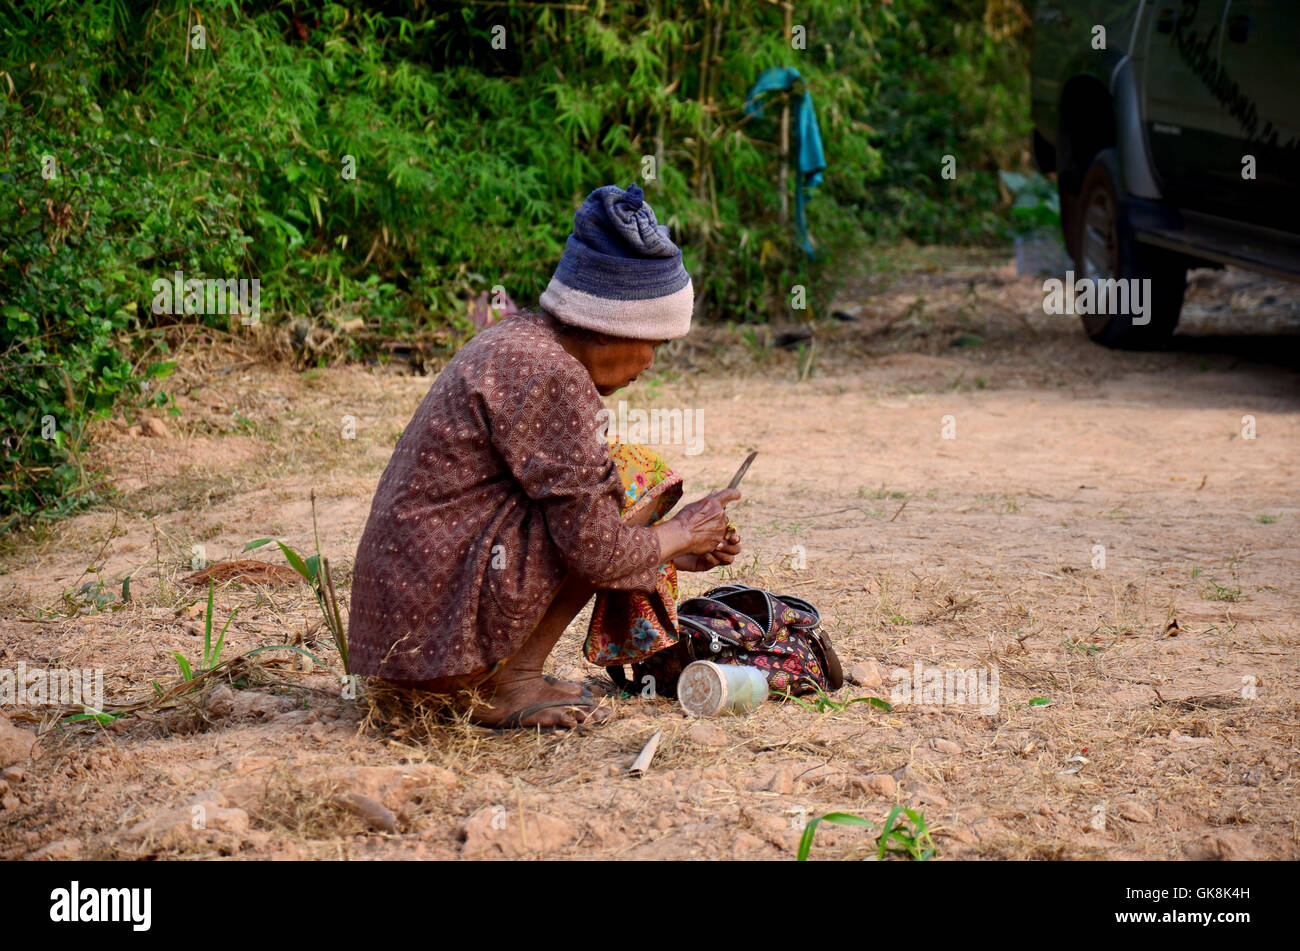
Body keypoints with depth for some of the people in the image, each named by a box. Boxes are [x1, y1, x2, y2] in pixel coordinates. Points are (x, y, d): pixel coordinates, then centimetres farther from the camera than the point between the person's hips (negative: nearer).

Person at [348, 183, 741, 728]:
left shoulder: (517, 343, 13)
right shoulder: (548, 374, -17)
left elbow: (571, 527, 23)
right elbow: (595, 549, -16)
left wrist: (675, 551, 21)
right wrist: (677, 537, 2)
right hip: (443, 627, -10)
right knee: (630, 478, -8)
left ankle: (506, 676, 11)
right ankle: (511, 684, -5)